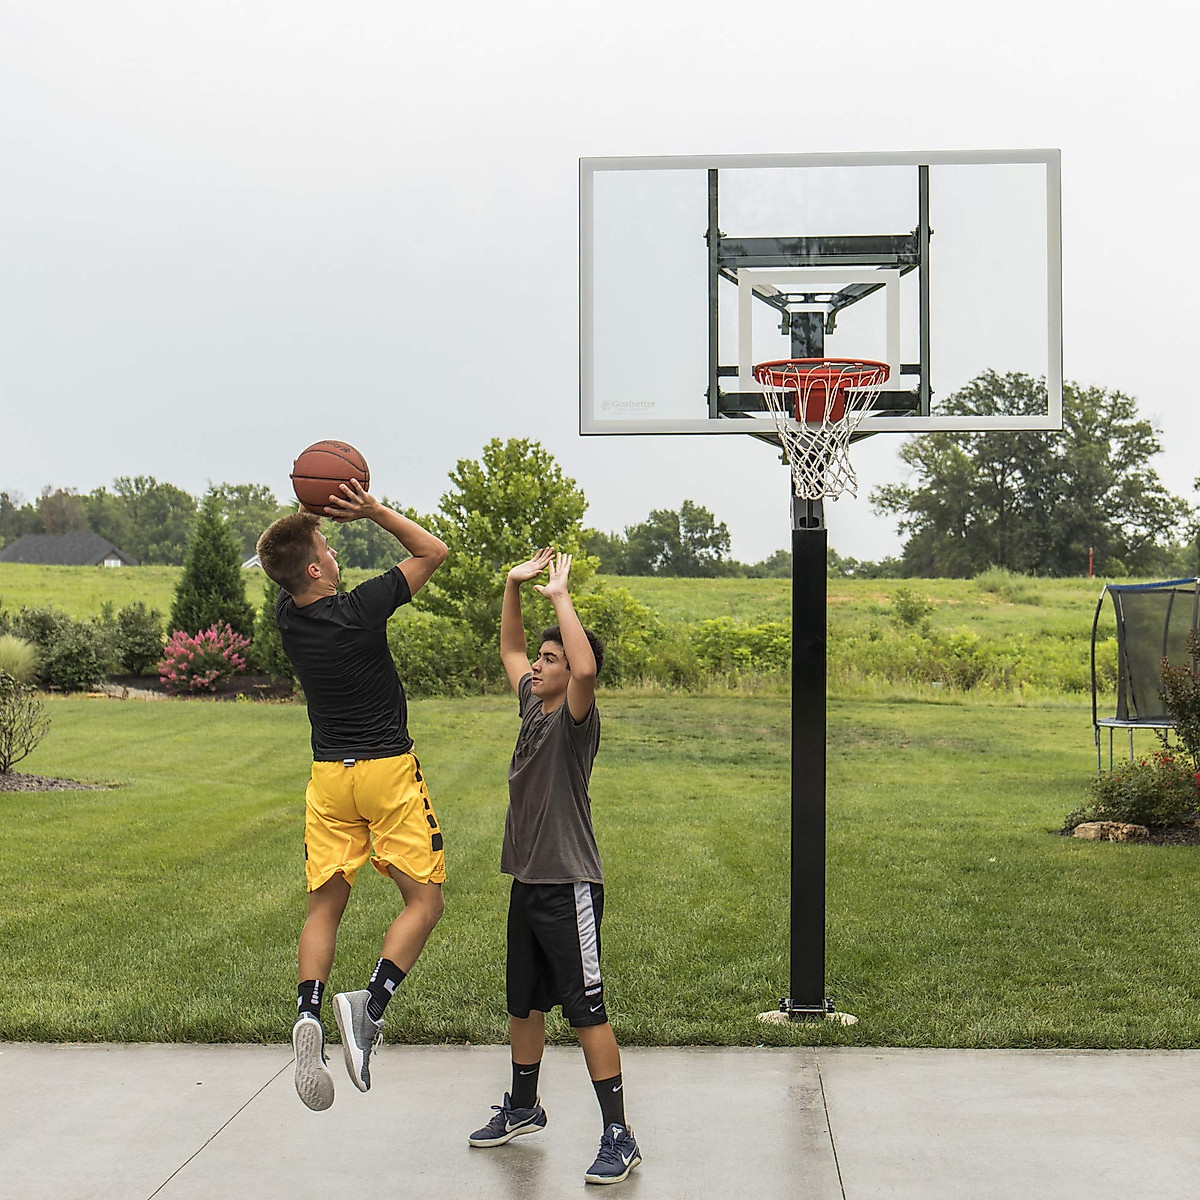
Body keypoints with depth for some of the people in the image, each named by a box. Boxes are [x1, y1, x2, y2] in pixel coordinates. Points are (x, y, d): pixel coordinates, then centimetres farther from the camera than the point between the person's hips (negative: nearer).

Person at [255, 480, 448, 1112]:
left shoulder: (287, 616, -2)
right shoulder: (359, 609, -17)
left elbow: (290, 562, 23)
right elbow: (433, 551, -3)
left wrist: (311, 513, 8)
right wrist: (372, 510, -6)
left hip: (328, 775, 5)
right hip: (389, 772, -5)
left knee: (324, 905, 9)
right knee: (423, 900, 2)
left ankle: (307, 1013, -13)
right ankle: (371, 1004, -19)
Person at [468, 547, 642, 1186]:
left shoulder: (575, 718, -13)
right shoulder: (532, 706, 10)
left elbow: (586, 667, -34)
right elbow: (510, 648, 24)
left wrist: (560, 596, -24)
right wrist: (514, 586, 11)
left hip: (569, 887, -9)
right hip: (527, 881, 9)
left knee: (586, 1011, -6)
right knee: (522, 1003, 21)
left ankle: (618, 1137, 1)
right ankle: (523, 1108, 39)